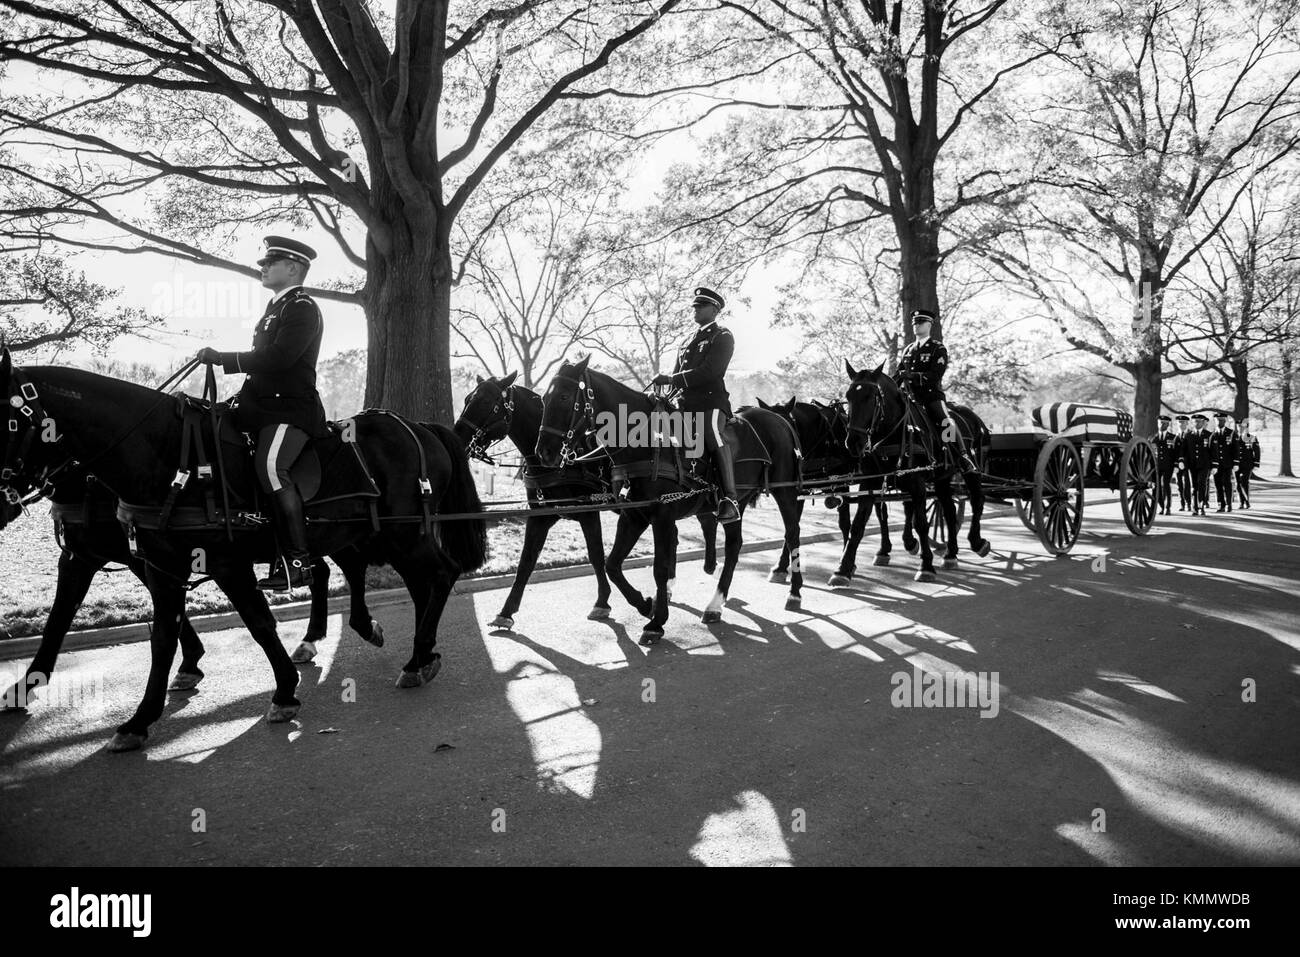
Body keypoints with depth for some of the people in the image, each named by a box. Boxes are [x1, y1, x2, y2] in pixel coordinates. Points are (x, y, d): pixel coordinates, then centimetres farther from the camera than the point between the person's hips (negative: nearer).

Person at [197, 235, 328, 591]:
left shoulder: (302, 308, -8)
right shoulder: (276, 307, 23)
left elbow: (279, 357, -21)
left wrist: (223, 359, -16)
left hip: (291, 408, -11)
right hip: (263, 406, 11)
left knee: (270, 466, -30)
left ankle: (299, 561, -26)